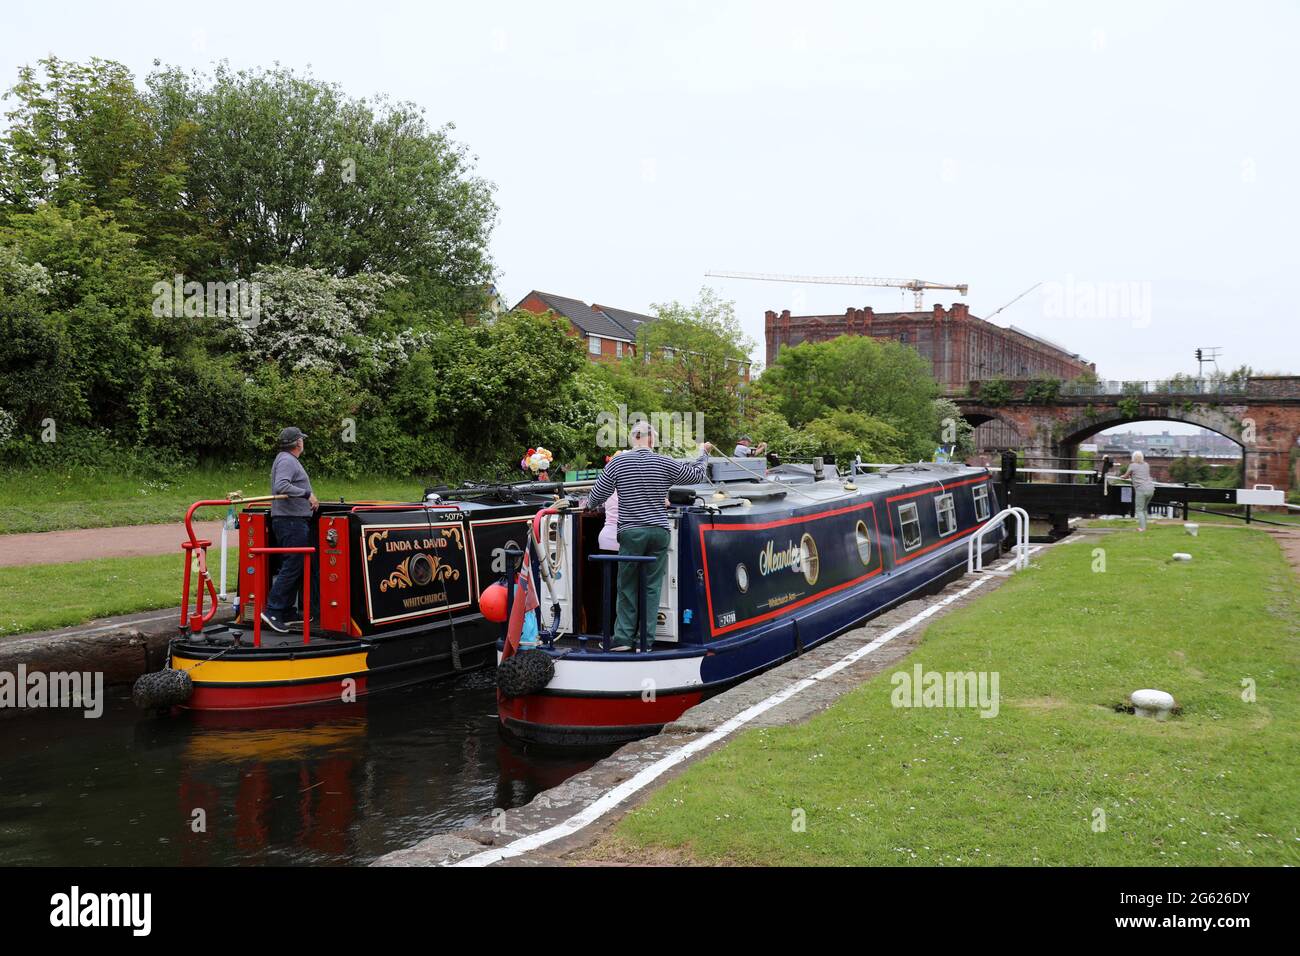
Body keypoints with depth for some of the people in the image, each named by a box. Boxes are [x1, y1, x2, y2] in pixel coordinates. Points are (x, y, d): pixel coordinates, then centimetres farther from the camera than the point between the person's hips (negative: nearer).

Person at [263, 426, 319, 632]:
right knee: (292, 567, -12)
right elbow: (281, 486, -27)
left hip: (293, 521, 11)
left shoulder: (287, 459, 21)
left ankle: (287, 612, 17)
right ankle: (272, 610, -13)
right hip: (292, 521, -11)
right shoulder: (287, 461, -12)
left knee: (293, 567, 13)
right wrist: (307, 494, -24)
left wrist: (308, 498, 23)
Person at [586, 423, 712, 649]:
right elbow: (697, 475, 14)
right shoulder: (665, 464, 1)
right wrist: (703, 454, 34)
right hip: (660, 532, 1)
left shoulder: (617, 463, -2)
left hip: (631, 533, -1)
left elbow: (597, 496, 3)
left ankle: (624, 637, 8)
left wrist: (589, 505, 27)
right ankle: (646, 640, 7)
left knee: (627, 586, 8)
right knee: (652, 586, 6)